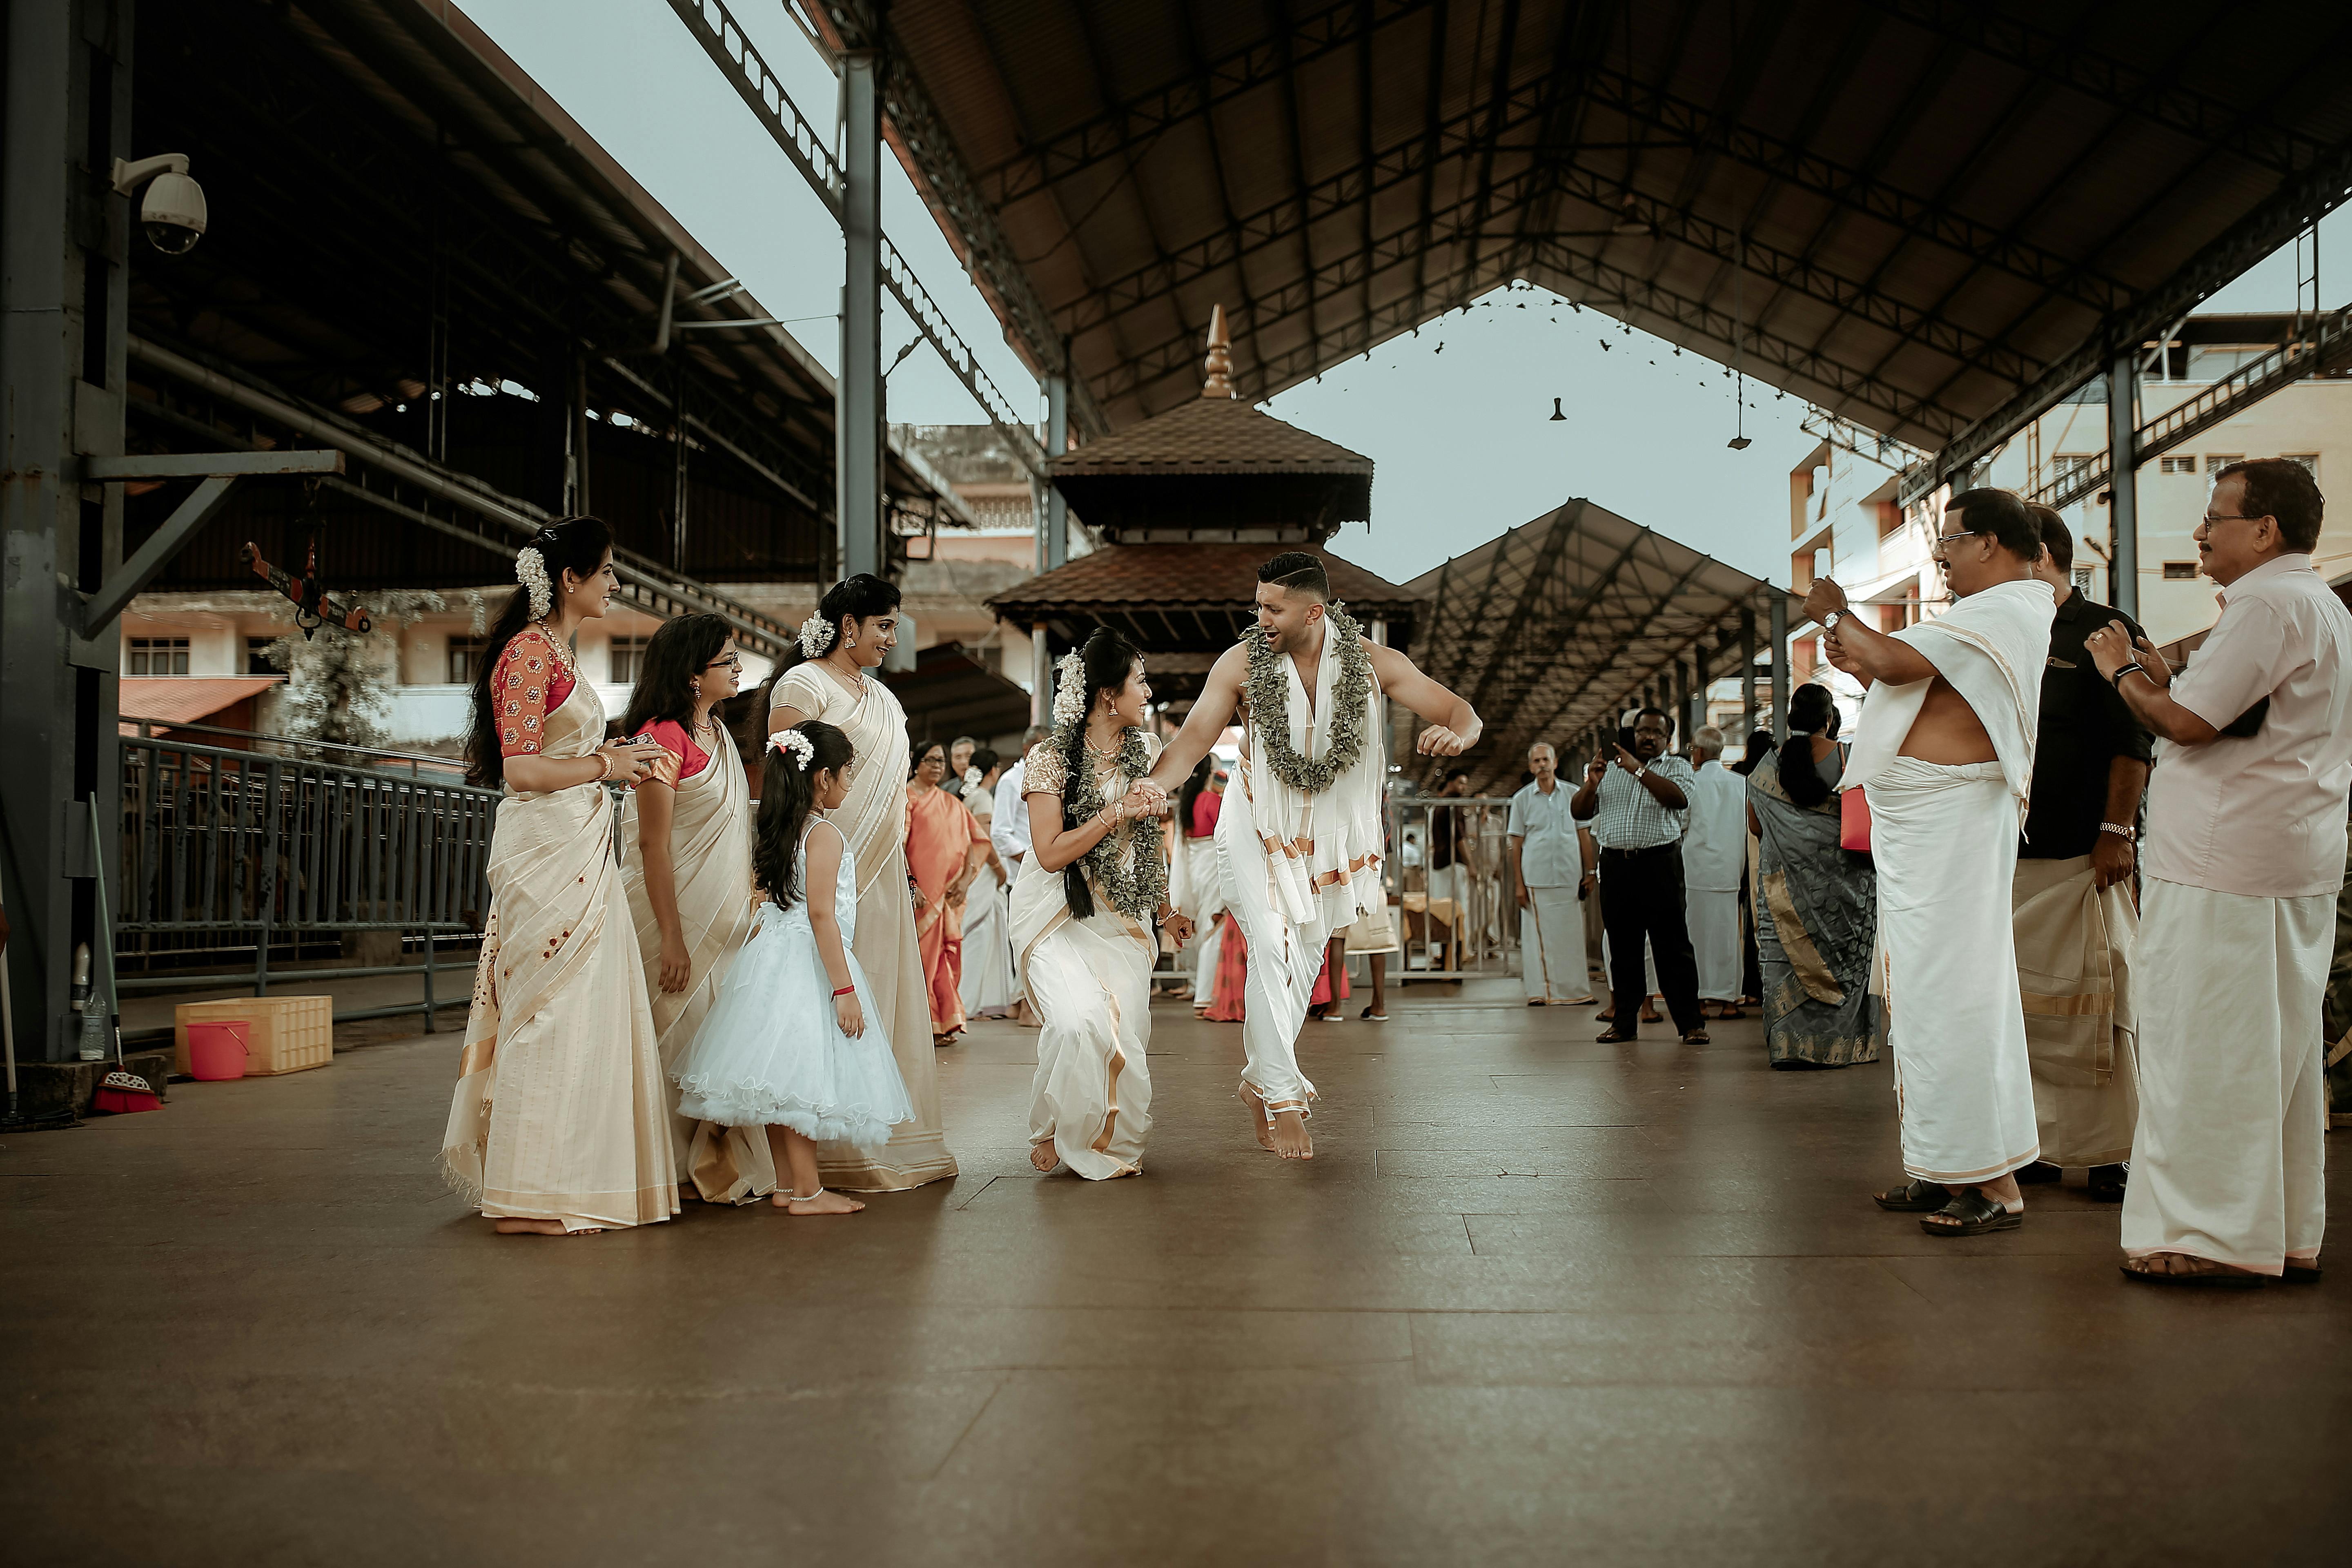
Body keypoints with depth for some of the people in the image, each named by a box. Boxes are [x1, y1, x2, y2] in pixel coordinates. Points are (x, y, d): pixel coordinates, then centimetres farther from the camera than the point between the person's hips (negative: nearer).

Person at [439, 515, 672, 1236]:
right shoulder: (530, 651, -12)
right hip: (547, 851, -10)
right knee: (554, 1013, -6)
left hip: (578, 849, 10)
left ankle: (561, 1182, 21)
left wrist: (612, 759, 10)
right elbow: (522, 770, -19)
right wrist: (604, 764, -10)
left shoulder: (555, 651, 19)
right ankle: (527, 1198, 2)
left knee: (583, 1009, 12)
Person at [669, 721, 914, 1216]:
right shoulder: (826, 834, -13)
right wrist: (844, 988, -20)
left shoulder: (782, 831, 13)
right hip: (809, 965, -9)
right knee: (803, 1080, -6)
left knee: (782, 1083, 11)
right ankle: (807, 1192, -2)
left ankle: (788, 1185, 19)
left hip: (774, 953, 9)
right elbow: (821, 914, -20)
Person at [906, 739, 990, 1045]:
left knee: (948, 955, 5)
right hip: (921, 891, -5)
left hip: (950, 893, 5)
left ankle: (946, 1022, 12)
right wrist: (911, 884, -18)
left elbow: (977, 841, 14)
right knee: (923, 954, -7)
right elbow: (898, 844, -9)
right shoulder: (906, 797, -1)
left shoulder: (952, 804, 17)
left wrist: (966, 878, -1)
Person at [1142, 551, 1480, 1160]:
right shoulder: (1242, 662, -12)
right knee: (1274, 945, -18)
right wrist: (1149, 788, -35)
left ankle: (1260, 1079, 28)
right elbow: (1195, 737, -15)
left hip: (1330, 832, 3)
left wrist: (1456, 734, -37)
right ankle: (1282, 1098, -12)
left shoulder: (1372, 662, -11)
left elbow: (1463, 714, -11)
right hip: (1258, 825, -2)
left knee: (1304, 959, 10)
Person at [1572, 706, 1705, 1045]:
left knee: (1673, 946, -5)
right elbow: (1579, 813, 15)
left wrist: (1638, 769, -15)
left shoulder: (1676, 767, 10)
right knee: (1623, 947, 5)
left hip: (1660, 865, -3)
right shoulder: (1609, 768, 18)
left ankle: (1691, 1023, 0)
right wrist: (1591, 785, -4)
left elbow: (1680, 798, -12)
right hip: (1616, 866, 3)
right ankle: (1624, 1023, 12)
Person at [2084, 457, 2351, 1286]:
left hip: (2227, 866, -10)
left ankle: (2216, 1235, 0)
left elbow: (2191, 723, -19)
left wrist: (2125, 671, -3)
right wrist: (2166, 680, 16)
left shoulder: (2268, 605, -14)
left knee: (2207, 1045, -5)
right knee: (2283, 1045, 12)